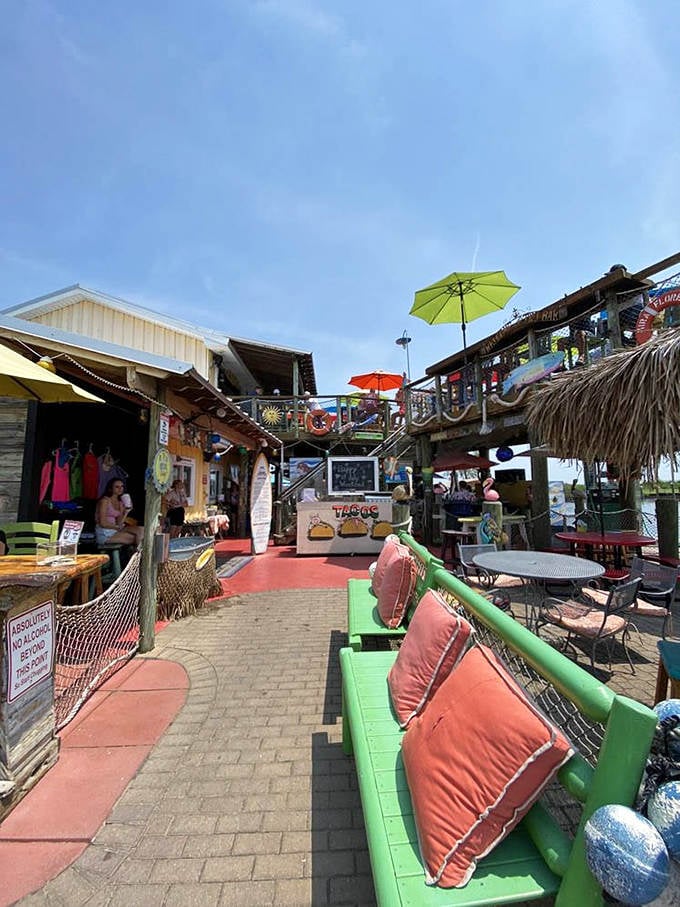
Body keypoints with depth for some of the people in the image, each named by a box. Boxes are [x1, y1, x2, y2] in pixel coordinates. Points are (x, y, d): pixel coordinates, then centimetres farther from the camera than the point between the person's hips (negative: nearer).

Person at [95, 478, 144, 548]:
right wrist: (118, 527, -7)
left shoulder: (120, 503, 13)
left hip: (115, 531, 7)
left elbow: (119, 523, 4)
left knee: (141, 530, -15)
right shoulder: (105, 500, -8)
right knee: (134, 538, -21)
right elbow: (103, 523, -14)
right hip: (104, 534, -7)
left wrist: (126, 512, -8)